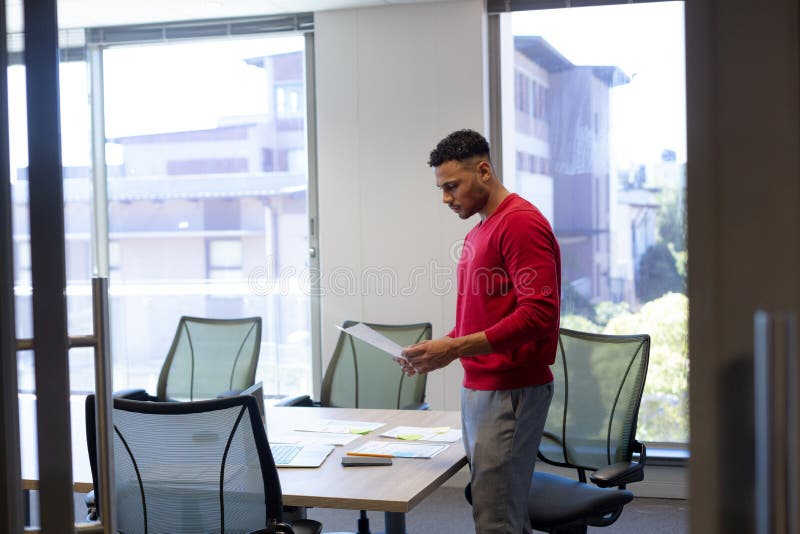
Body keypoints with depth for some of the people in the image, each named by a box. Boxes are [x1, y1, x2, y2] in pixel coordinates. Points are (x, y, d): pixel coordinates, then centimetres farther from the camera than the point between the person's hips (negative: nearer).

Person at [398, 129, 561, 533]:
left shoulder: (521, 223, -12)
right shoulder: (477, 233, 18)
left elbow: (539, 314, -21)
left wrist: (454, 348, -21)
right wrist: (438, 349, 7)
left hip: (510, 392, -9)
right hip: (478, 388, 9)